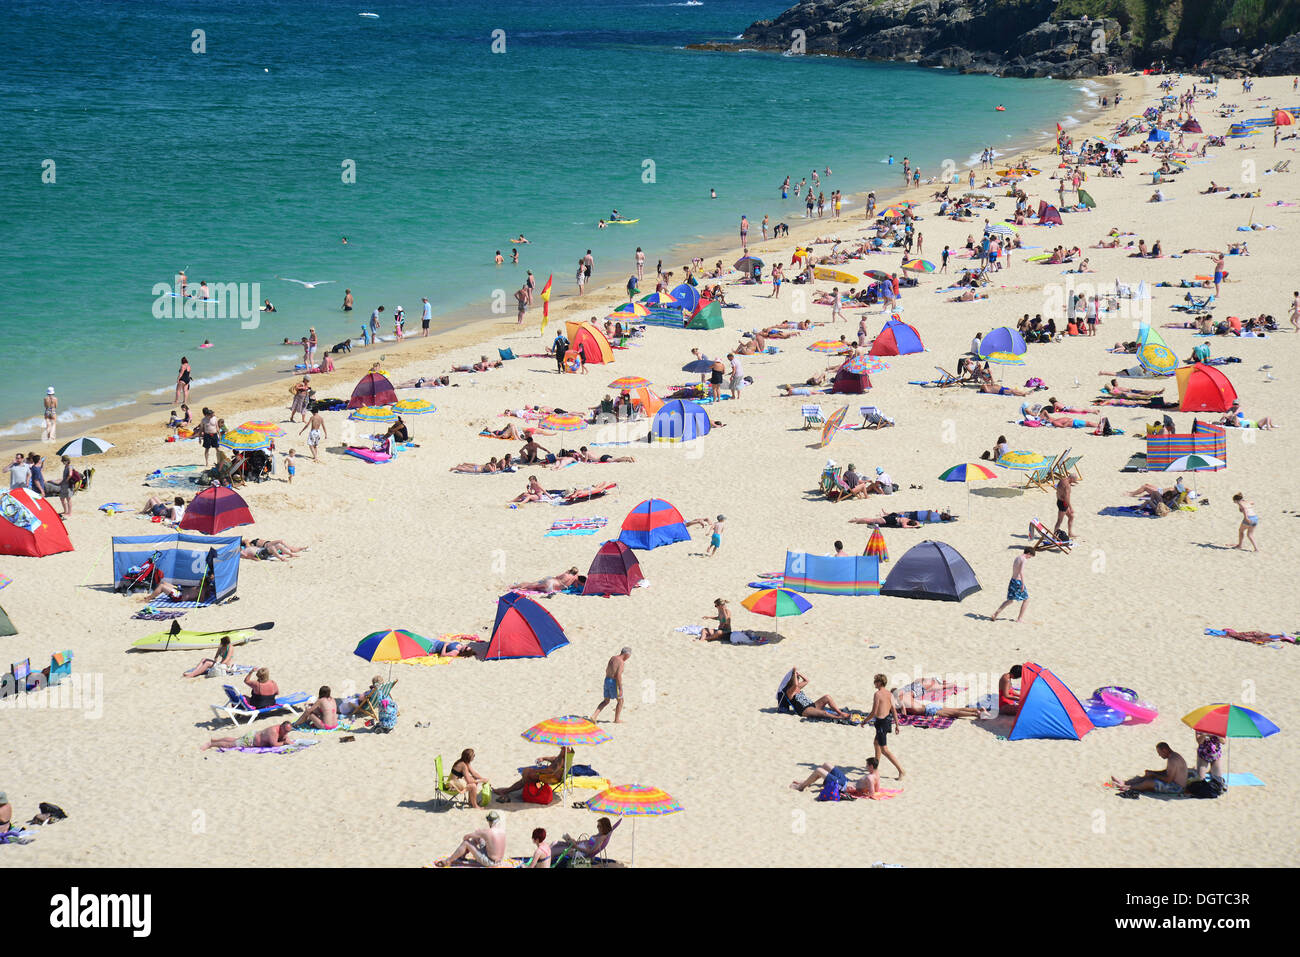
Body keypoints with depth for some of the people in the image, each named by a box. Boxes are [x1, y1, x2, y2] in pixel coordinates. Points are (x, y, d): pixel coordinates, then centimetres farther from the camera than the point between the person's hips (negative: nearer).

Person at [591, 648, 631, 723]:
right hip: (614, 683, -8)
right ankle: (617, 719, 19)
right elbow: (618, 676, -24)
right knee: (620, 701, 12)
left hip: (607, 680, 8)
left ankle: (594, 715, 6)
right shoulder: (621, 662, -16)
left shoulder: (613, 658, 11)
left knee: (606, 701, 19)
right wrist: (620, 689, -22)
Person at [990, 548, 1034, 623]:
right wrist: (1023, 584, -23)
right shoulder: (1024, 559, -14)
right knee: (1026, 599, 10)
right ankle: (1020, 618, 12)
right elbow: (1021, 572, -24)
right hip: (1018, 582, -8)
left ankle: (995, 614, 9)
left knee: (1010, 601, 17)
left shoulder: (1017, 557, 12)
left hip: (1012, 580, 8)